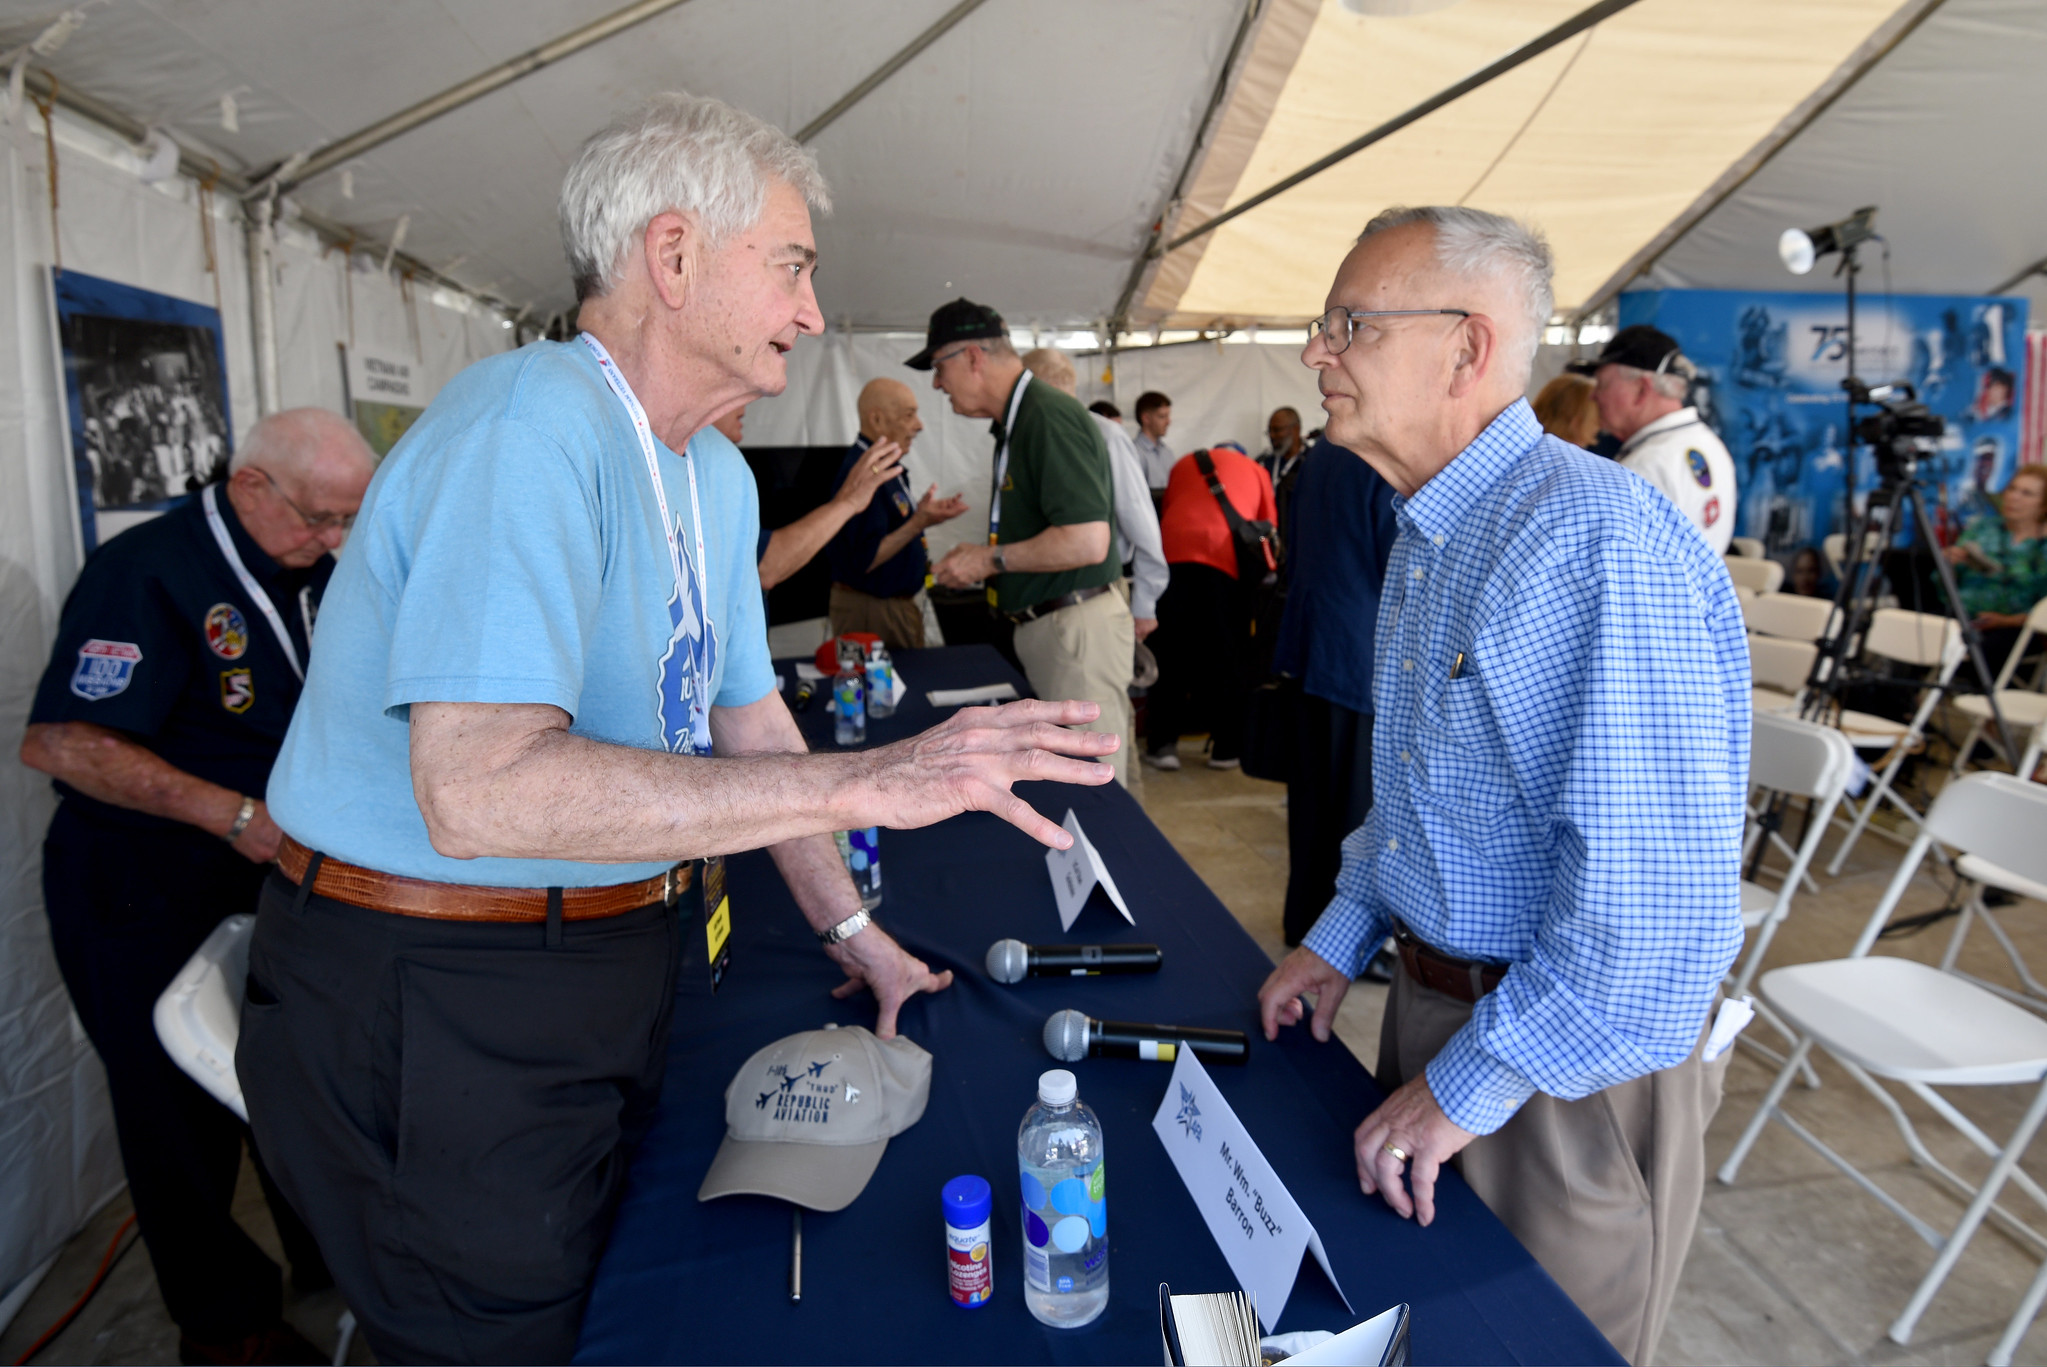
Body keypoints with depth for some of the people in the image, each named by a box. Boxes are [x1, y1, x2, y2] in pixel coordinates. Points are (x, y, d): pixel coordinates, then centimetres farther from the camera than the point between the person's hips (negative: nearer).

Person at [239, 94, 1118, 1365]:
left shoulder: (718, 477, 7)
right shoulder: (531, 422, -24)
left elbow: (747, 713, 14)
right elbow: (476, 788, -35)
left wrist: (849, 928, 10)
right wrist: (865, 783, -36)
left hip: (613, 967, 9)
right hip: (436, 995, -8)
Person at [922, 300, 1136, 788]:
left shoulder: (1049, 417, -16)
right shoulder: (1017, 421, 15)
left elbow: (1087, 541, -25)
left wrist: (993, 559, -14)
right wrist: (983, 560, 12)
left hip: (1077, 631, -10)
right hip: (1046, 628, 10)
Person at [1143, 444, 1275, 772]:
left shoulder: (1184, 463, 29)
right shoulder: (1256, 470, 25)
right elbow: (1269, 527, 21)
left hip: (1173, 551, 1)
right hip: (1228, 555, -1)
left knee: (1170, 650, 9)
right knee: (1228, 654, 9)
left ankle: (1162, 743, 9)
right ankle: (1227, 746, 13)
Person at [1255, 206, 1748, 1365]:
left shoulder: (1595, 543, -26)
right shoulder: (1430, 535, 8)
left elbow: (1655, 888, -30)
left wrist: (1476, 1083, -23)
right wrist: (1345, 934, 11)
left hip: (1574, 1067, -8)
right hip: (1436, 996, 9)